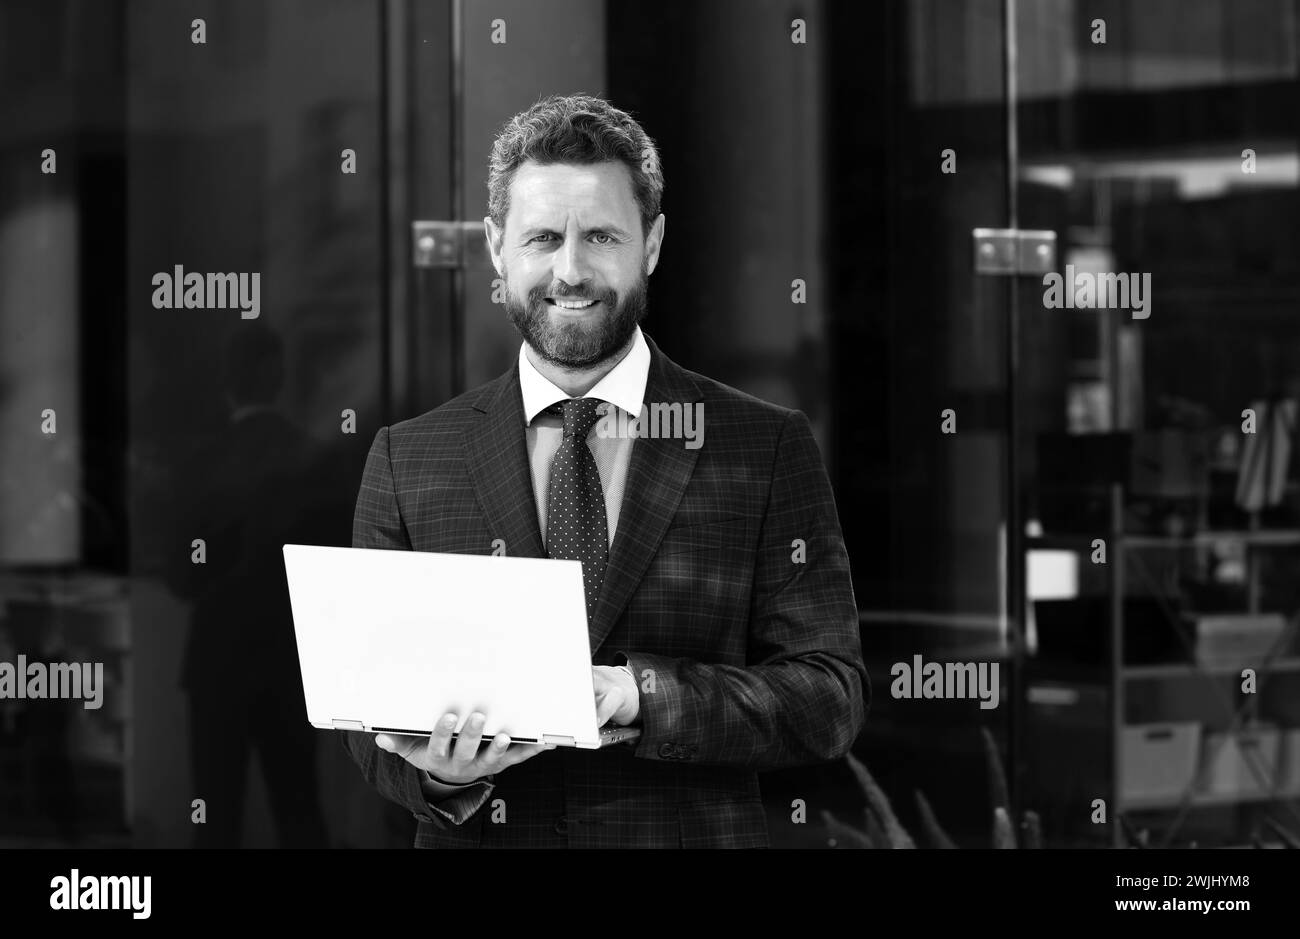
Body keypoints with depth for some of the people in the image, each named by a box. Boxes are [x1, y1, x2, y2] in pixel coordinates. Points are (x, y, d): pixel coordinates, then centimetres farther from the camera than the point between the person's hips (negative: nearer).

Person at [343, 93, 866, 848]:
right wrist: (438, 775, -22)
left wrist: (642, 695, -24)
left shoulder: (770, 450, -4)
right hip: (478, 840, 1)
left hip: (692, 837, -1)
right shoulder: (406, 462, 0)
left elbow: (831, 698, -9)